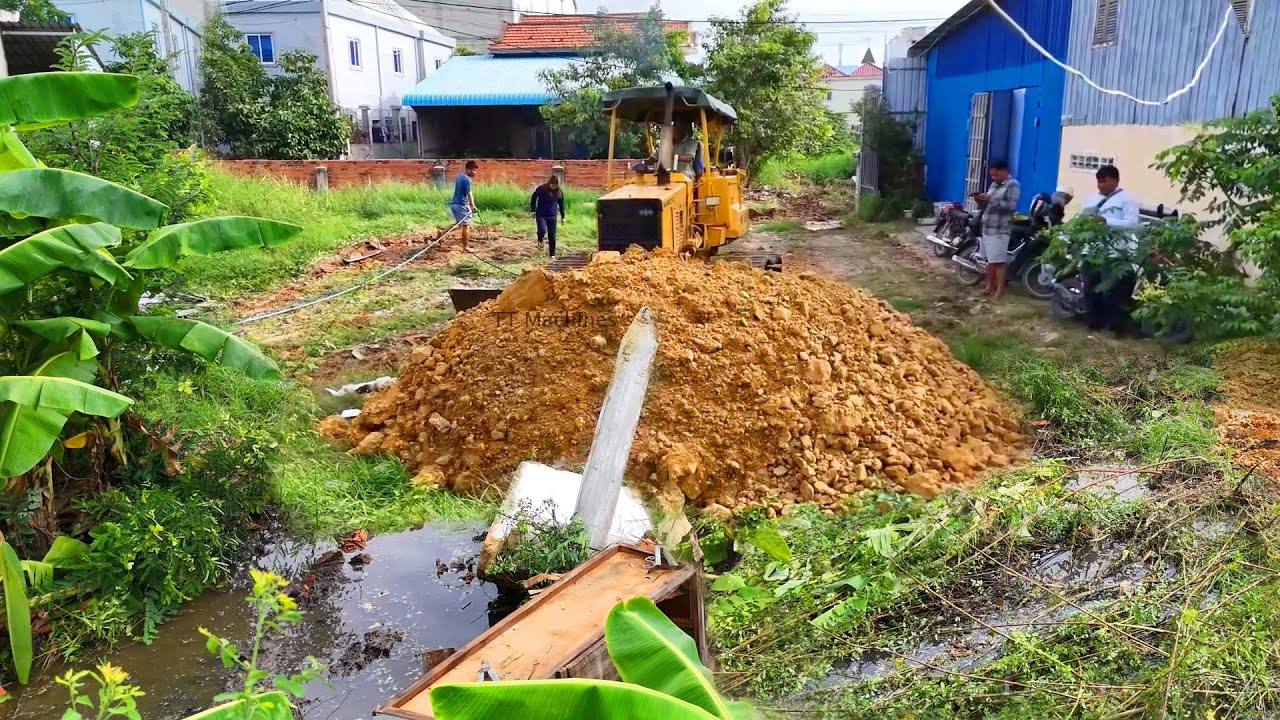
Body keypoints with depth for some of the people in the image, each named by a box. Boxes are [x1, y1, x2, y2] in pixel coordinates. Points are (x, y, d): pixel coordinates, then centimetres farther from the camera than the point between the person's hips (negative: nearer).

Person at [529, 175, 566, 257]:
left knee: (552, 235, 3)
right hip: (541, 215, -2)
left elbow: (561, 204, 10)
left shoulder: (559, 192, -2)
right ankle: (540, 240, 15)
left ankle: (552, 254, 13)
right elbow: (533, 198, 2)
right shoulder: (541, 189, -10)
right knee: (542, 230, -21)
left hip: (552, 216, 2)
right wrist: (533, 210, -3)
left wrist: (562, 216, 13)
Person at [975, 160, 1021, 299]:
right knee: (990, 260, 14)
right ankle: (989, 286, 22)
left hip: (1000, 230, -8)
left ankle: (1000, 290, -3)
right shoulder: (994, 185, 16)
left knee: (999, 262, -7)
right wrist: (980, 201, -1)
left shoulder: (1013, 185, -8)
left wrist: (992, 199, -23)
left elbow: (1012, 206, -20)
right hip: (987, 227, 8)